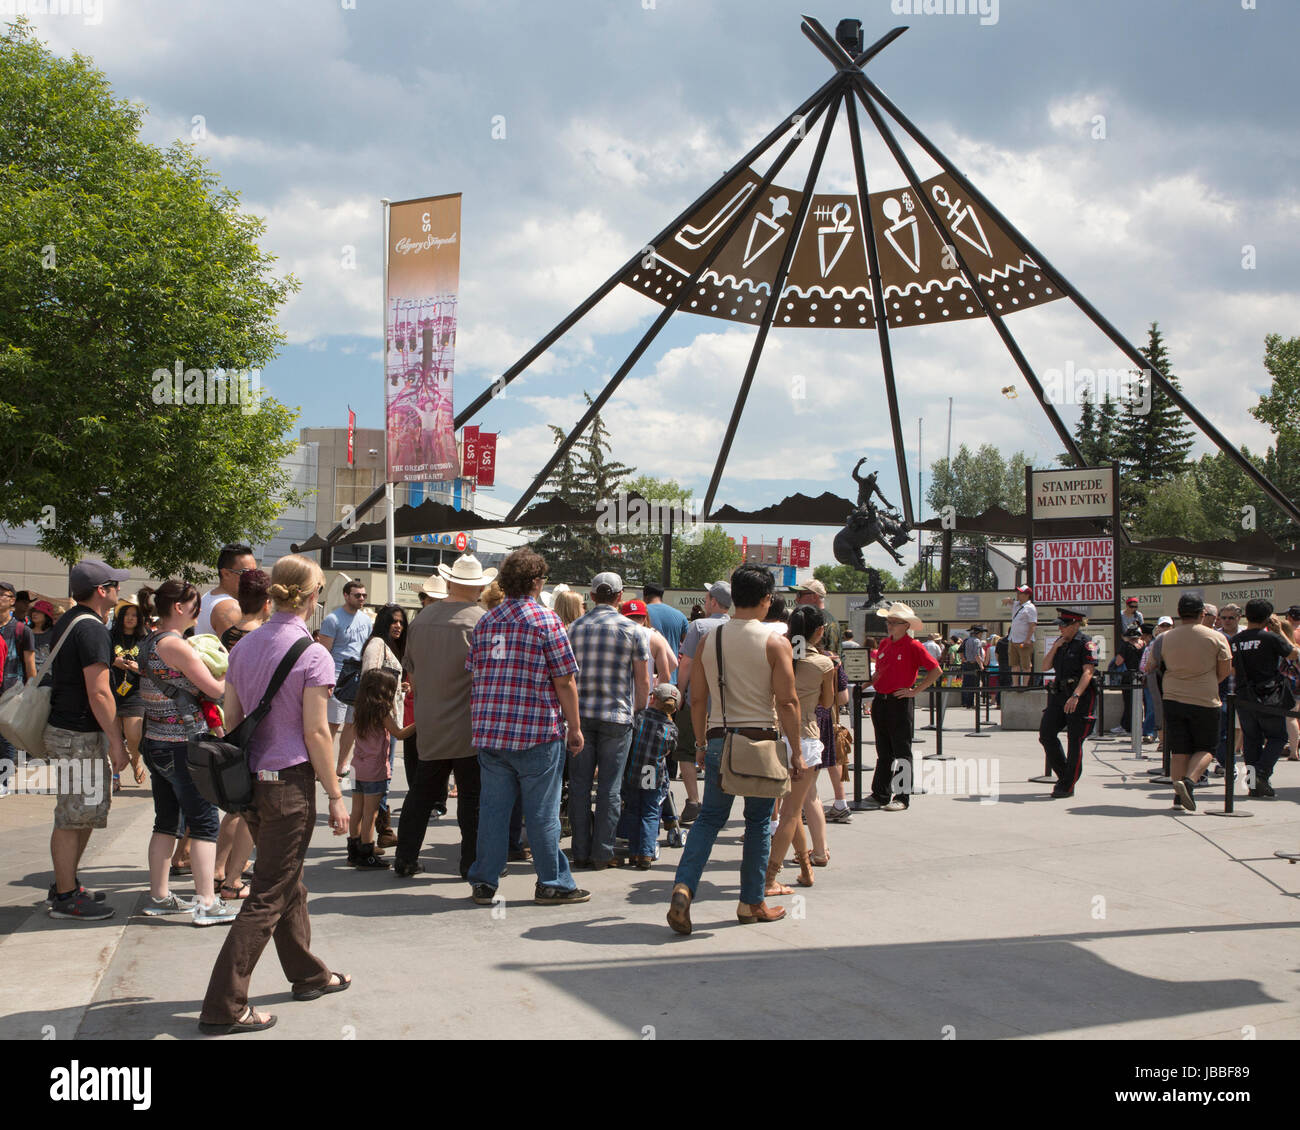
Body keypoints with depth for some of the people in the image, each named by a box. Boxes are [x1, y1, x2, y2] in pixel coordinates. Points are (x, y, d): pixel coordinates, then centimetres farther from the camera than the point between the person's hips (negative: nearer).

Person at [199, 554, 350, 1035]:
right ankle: (223, 1006, 1)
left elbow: (231, 718, 9)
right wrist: (335, 795, -7)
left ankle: (308, 975, 36)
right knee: (269, 896, 0)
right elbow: (316, 732, -14)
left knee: (288, 882, 21)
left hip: (251, 777, 8)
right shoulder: (312, 655, -14)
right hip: (290, 783, -7)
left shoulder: (244, 647, 6)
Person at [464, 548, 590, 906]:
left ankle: (484, 883, 13)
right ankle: (552, 883, 12)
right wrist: (574, 727, -1)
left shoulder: (485, 621, 10)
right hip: (537, 731, -5)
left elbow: (473, 675, 14)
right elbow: (565, 681, -9)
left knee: (492, 808, 10)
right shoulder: (545, 620, -7)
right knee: (542, 812, 4)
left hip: (489, 730, 5)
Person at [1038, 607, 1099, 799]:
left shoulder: (1086, 643, -9)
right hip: (1060, 693, 7)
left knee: (1075, 740, -2)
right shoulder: (1060, 642, 13)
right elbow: (1045, 667, 11)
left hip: (1082, 696, -7)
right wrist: (1055, 647, -3)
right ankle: (1063, 774, 17)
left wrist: (1075, 696, -28)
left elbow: (1088, 672, -18)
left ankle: (1068, 786, 6)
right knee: (1046, 733, 0)